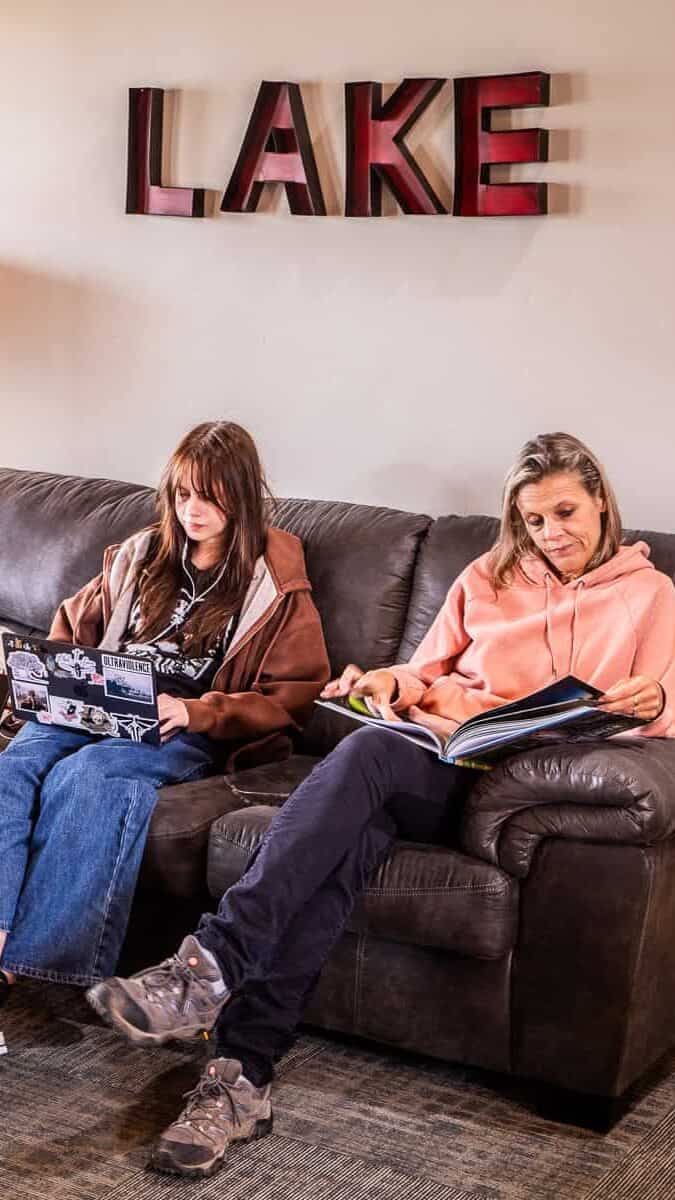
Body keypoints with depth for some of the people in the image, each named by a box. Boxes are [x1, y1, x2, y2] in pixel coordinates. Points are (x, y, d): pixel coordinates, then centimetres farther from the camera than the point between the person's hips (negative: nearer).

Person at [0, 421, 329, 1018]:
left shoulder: (275, 585, 6)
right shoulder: (140, 556, 21)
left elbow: (293, 696, -1)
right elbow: (72, 628, 30)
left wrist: (196, 712, -14)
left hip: (188, 731, -4)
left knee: (82, 774, -36)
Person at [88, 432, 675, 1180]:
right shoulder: (486, 580, 26)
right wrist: (392, 681, 4)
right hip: (430, 752, 3)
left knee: (366, 755, -36)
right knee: (354, 828, -35)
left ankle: (212, 964, -46)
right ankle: (241, 1074, -41)